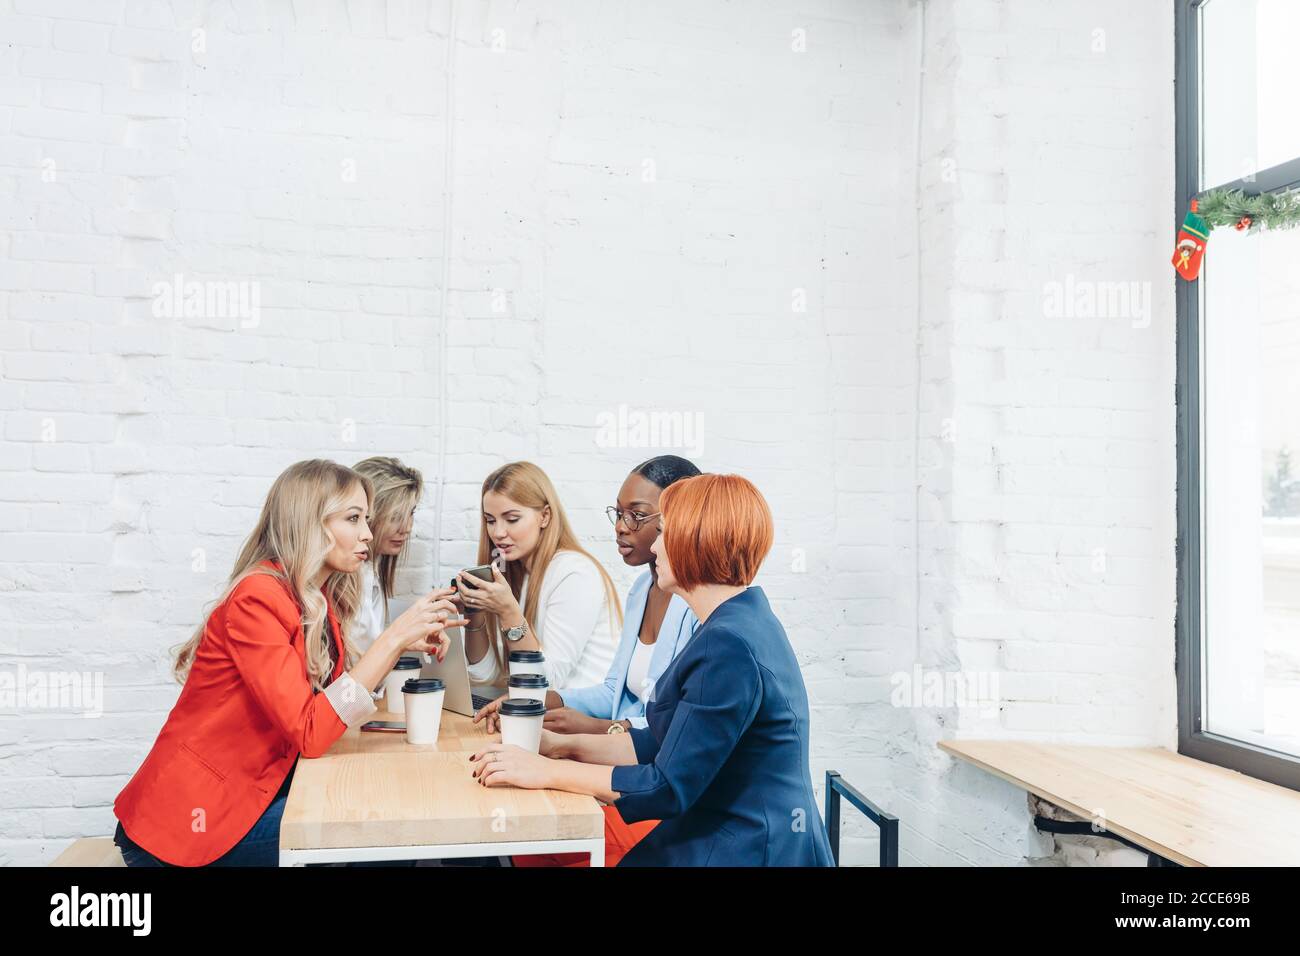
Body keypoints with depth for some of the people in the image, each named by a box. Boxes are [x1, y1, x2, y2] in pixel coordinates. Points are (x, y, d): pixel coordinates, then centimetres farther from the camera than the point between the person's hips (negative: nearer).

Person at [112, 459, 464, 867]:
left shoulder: (318, 600, 4)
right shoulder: (258, 599, -22)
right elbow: (310, 732, -28)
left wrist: (403, 643, -4)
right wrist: (392, 639, -28)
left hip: (253, 790, 8)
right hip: (192, 818, -8)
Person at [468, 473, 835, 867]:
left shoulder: (729, 649, -23)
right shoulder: (741, 623, 9)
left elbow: (669, 787, -21)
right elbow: (670, 745, 12)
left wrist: (547, 771, -14)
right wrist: (568, 745, 6)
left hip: (742, 851, -9)